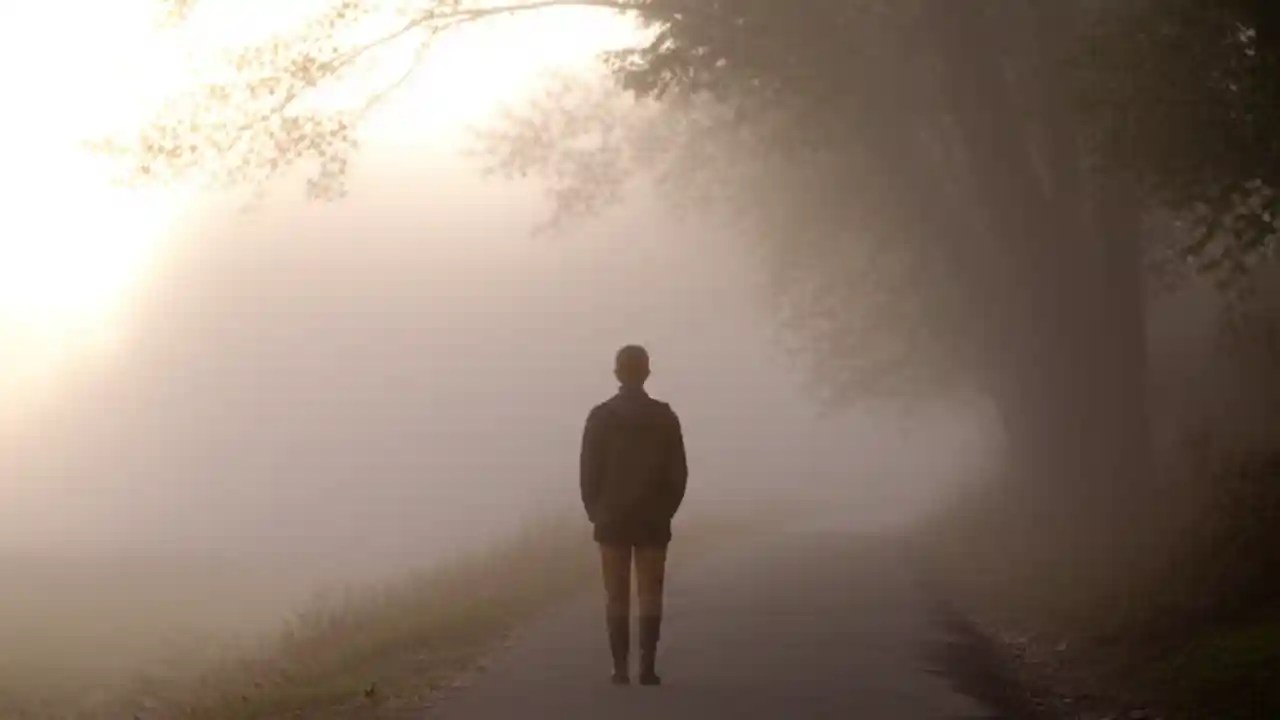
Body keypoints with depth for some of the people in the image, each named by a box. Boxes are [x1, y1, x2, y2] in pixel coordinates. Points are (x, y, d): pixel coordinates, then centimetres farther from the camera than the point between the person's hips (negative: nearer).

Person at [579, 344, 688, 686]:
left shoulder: (600, 416, -5)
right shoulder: (664, 417, -3)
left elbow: (589, 469, -5)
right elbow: (678, 472, -2)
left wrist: (596, 510, 7)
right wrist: (665, 509, 10)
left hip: (612, 517, 0)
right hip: (653, 518, 0)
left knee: (616, 597, 4)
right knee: (650, 595, 3)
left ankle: (620, 668, 0)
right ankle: (648, 667, -4)